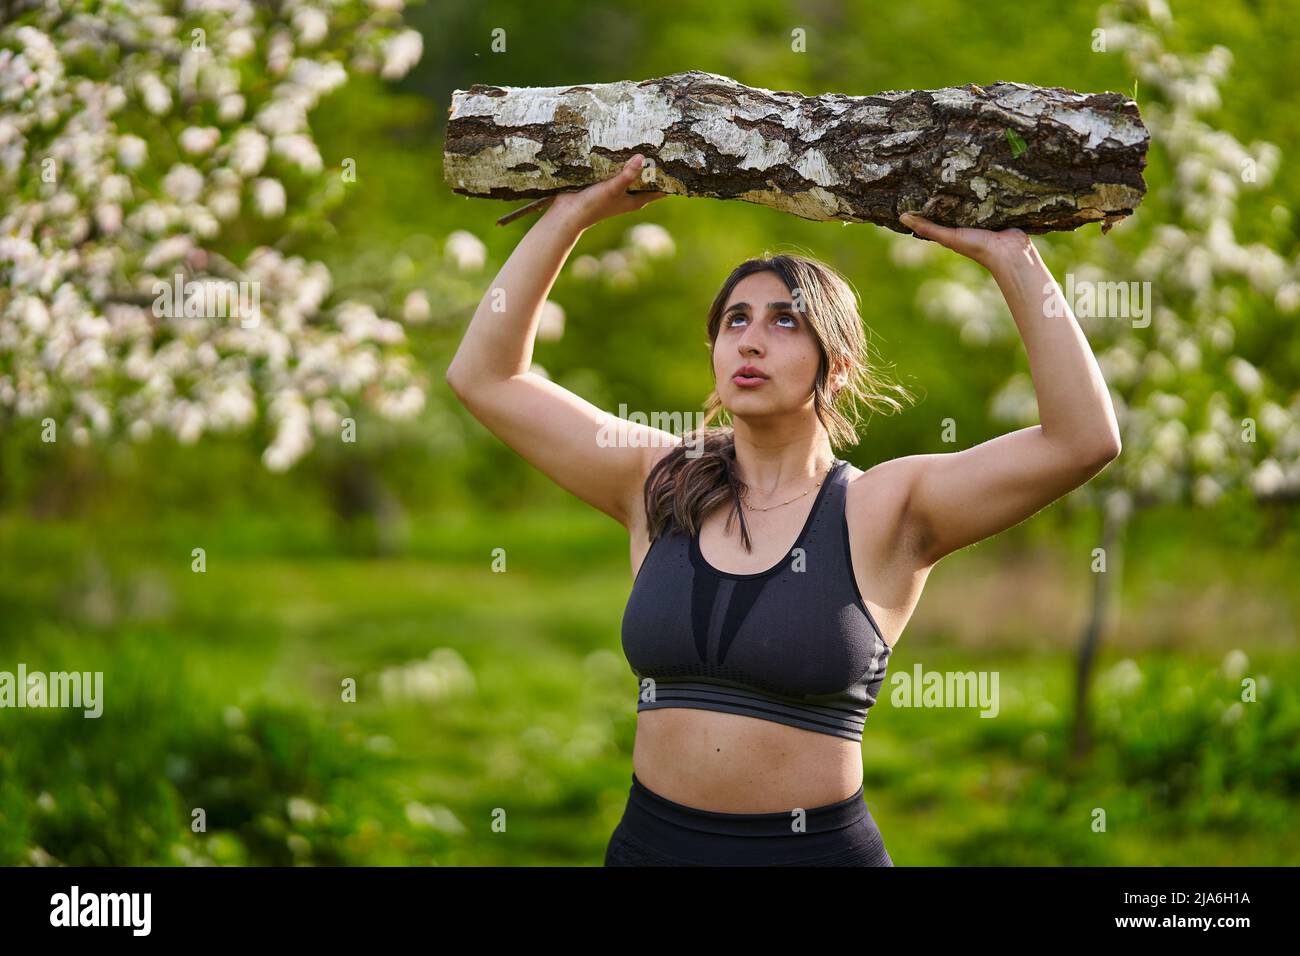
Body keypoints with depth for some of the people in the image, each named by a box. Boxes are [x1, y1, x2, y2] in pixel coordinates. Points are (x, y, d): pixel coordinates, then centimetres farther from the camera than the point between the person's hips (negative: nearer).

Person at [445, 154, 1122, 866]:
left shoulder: (882, 512, -6)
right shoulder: (657, 486, 4)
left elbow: (1083, 437, -16)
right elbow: (484, 376, 5)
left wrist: (1010, 257, -15)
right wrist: (572, 216, 0)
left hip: (819, 847, -3)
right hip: (650, 841, 3)